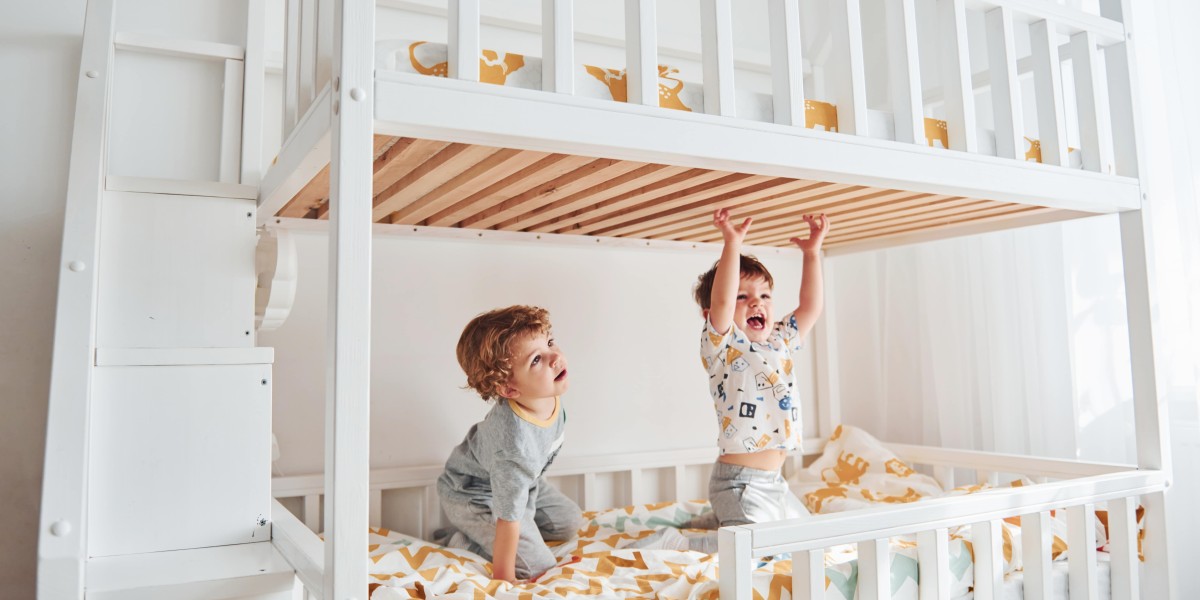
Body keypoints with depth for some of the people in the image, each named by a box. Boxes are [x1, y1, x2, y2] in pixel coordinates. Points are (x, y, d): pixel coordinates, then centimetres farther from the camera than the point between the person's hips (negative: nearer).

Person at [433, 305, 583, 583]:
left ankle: (483, 530, 20)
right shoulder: (514, 444, -44)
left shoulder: (548, 394, -21)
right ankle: (457, 539, 5)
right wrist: (503, 577, -19)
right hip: (473, 497, -8)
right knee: (538, 566, -6)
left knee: (570, 522, 17)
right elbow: (509, 518, -31)